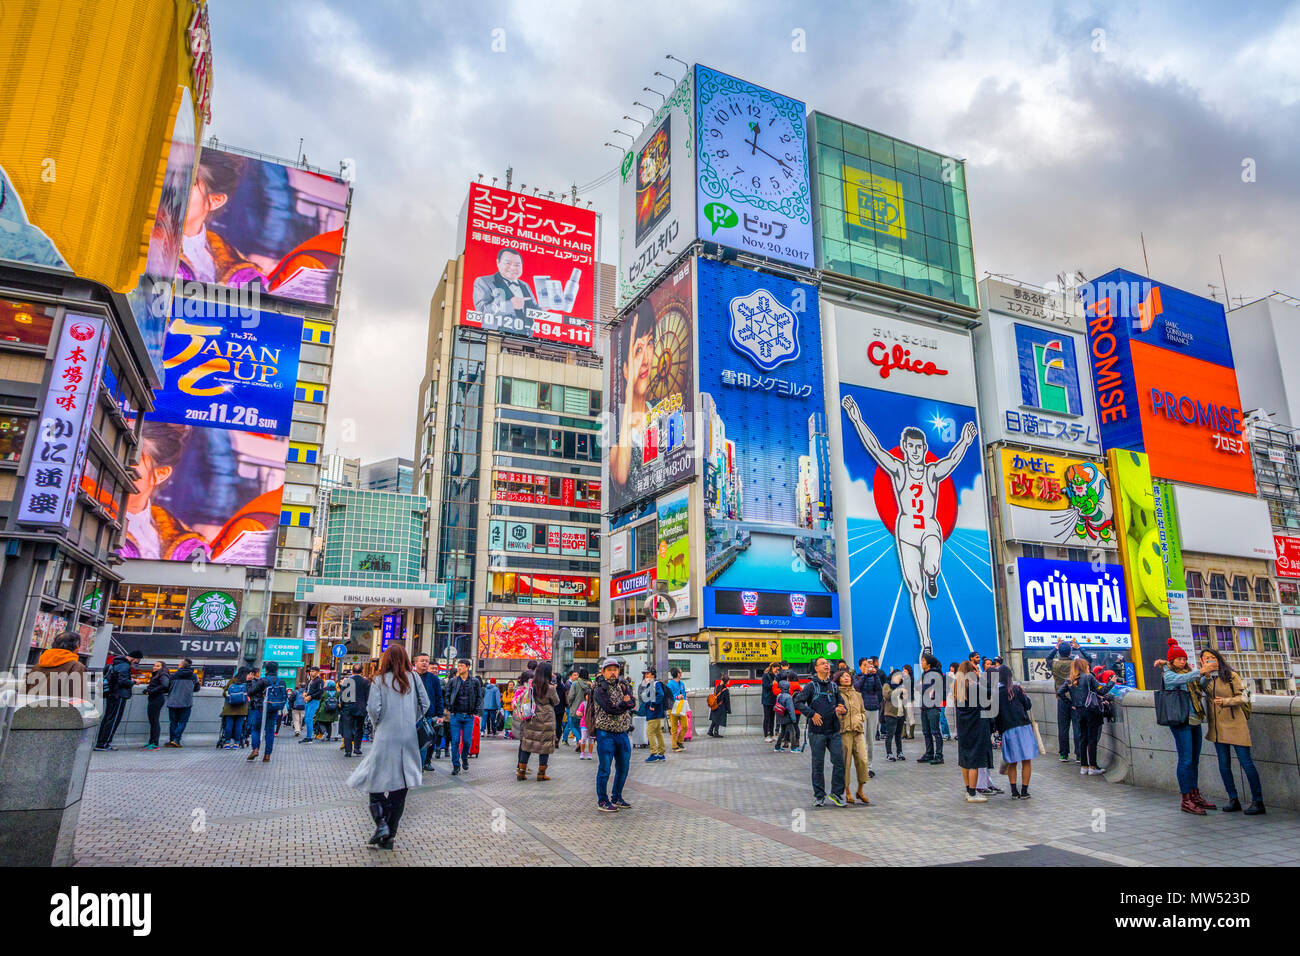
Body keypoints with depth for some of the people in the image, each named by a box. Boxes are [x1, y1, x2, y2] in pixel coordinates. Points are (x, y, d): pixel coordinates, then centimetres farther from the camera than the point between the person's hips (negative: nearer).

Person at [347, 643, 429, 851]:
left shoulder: (380, 680, -3)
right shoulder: (413, 678, 4)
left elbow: (373, 708, -11)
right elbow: (425, 704, 4)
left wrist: (376, 724, 6)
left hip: (386, 738, -3)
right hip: (408, 739, 3)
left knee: (374, 779, 10)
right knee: (400, 786, 8)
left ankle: (381, 824, -9)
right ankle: (389, 836, 12)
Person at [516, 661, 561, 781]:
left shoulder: (532, 684, -4)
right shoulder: (550, 688, -15)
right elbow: (556, 702, -1)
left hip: (531, 719, 4)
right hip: (546, 719, -4)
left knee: (527, 744, 10)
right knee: (545, 745, 6)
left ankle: (521, 772, 13)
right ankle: (541, 774, 10)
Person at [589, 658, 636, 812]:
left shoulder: (623, 685, 10)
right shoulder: (600, 689, -9)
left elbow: (632, 703, 0)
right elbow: (611, 708, -19)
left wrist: (626, 702, -18)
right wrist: (626, 703, -8)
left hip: (623, 733, 6)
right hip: (606, 734, -6)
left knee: (623, 767, 13)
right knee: (605, 769, -2)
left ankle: (617, 798, 29)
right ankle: (602, 802, 11)